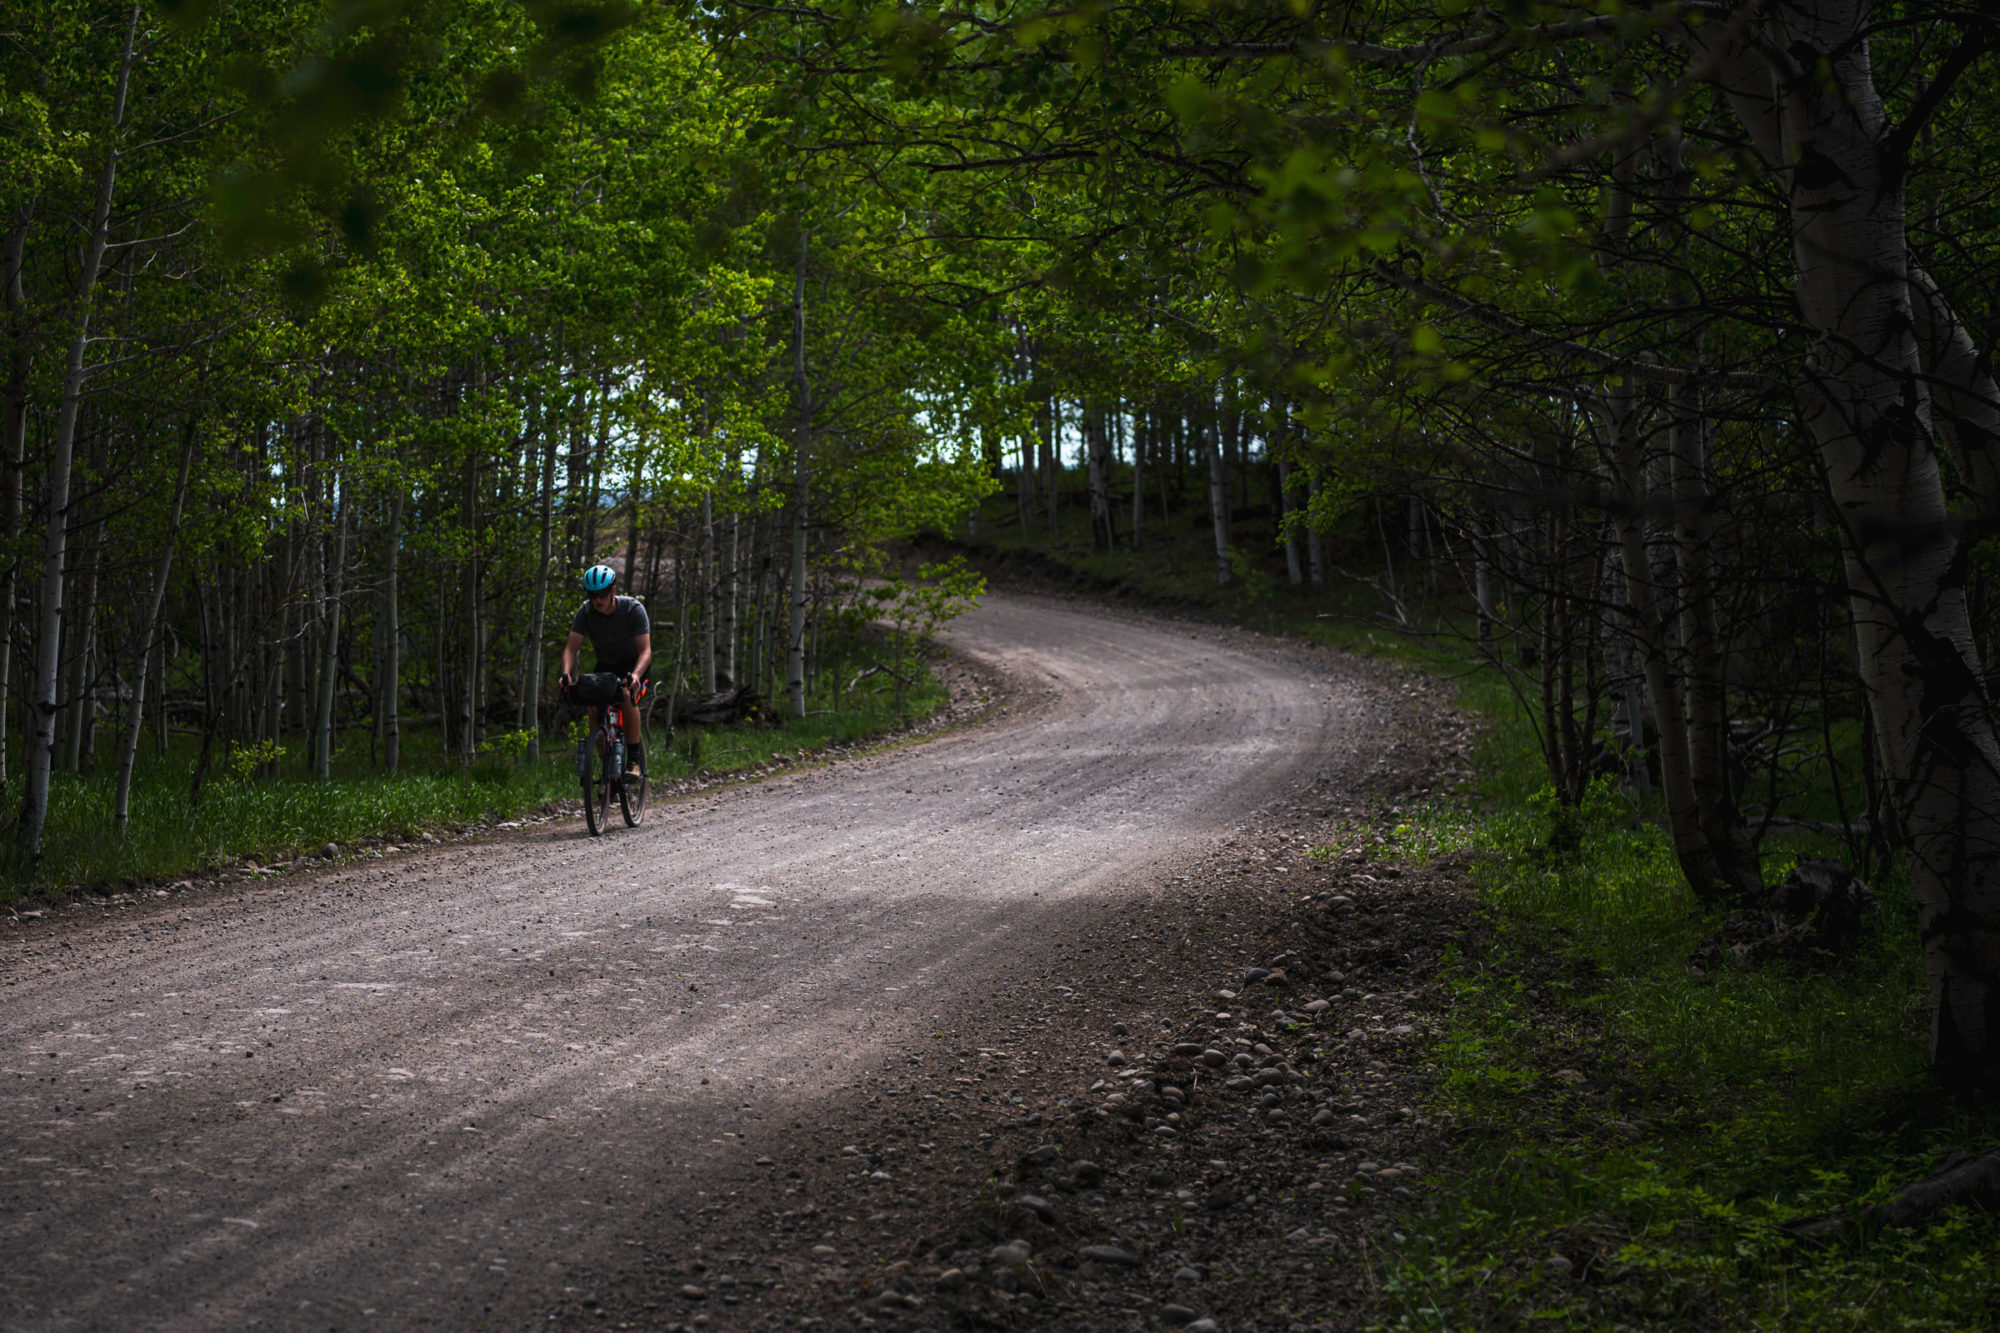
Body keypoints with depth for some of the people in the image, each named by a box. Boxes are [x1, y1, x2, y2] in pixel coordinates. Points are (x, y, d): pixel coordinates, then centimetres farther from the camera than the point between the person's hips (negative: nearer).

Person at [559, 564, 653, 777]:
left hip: (635, 663, -4)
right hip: (606, 664, 4)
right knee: (593, 706, -19)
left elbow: (646, 650, -33)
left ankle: (633, 761, -25)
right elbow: (572, 647, -23)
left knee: (627, 695, -32)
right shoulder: (586, 611, -18)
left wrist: (635, 675, -53)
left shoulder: (633, 609, -27)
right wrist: (566, 673, -44)